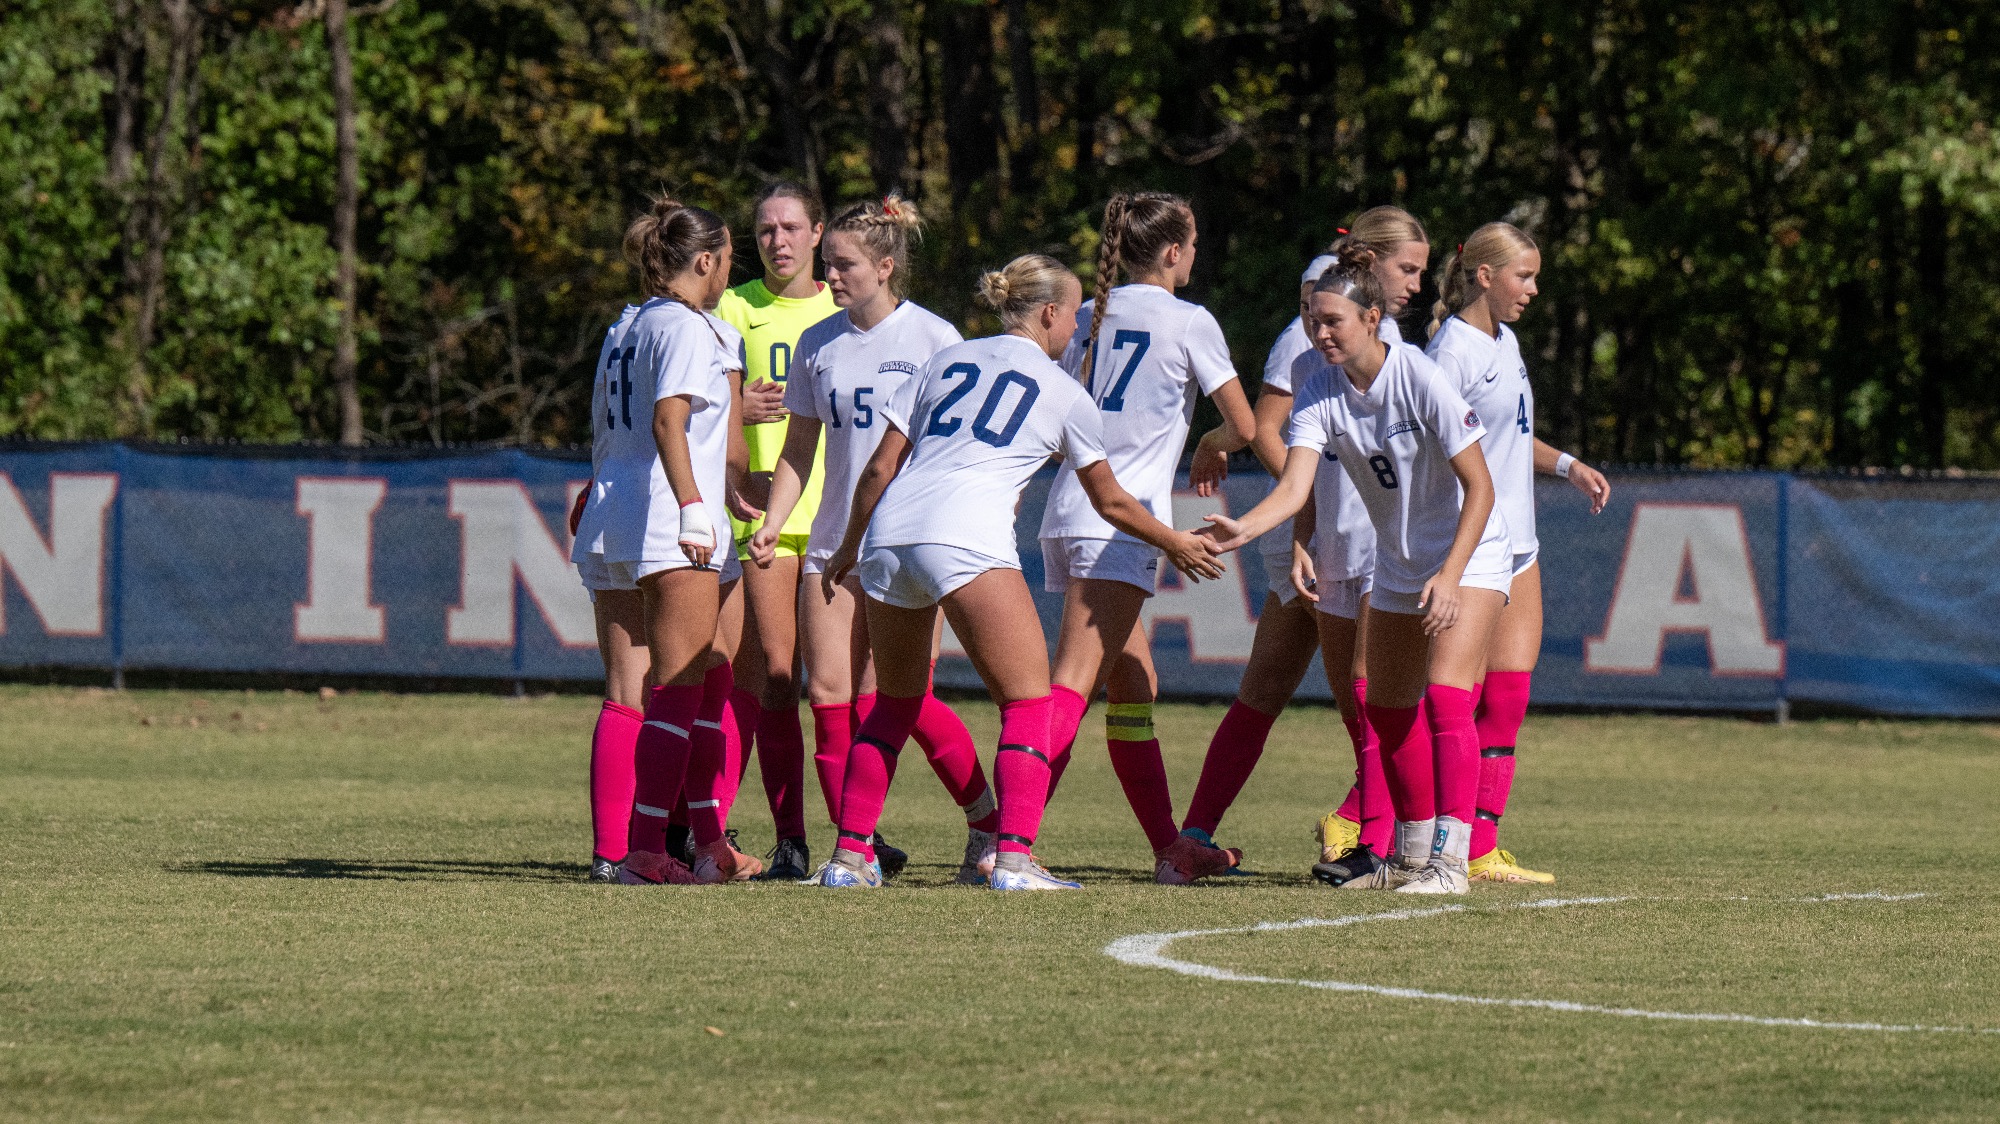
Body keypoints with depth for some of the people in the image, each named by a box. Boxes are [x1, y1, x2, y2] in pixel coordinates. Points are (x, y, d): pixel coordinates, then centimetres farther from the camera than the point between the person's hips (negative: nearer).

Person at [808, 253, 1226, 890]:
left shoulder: (949, 360, 24)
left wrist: (849, 548, 31)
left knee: (895, 703, 19)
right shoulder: (1064, 394, 14)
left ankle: (848, 856, 15)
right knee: (1027, 701, 0)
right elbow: (1110, 502, 24)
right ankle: (1014, 856, -15)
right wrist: (1175, 545, 40)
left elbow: (881, 467, 20)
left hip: (889, 529, 5)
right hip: (966, 538, -5)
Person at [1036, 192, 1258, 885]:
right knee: (1075, 684, -16)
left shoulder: (1093, 316, 14)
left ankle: (1171, 849, 17)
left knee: (1133, 683, 13)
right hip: (1121, 520, -7)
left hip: (1069, 509, 7)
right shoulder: (1189, 322, -3)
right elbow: (1245, 427, 0)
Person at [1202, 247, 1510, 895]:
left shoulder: (1420, 380, -24)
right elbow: (1294, 488, -21)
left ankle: (1450, 860, -22)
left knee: (1446, 696, -21)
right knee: (1387, 711, 9)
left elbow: (1479, 487, -21)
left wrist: (1450, 575, -30)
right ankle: (1412, 855, 24)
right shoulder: (1321, 396, -10)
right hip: (1397, 565, 7)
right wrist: (1242, 529, -41)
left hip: (1470, 551, -7)